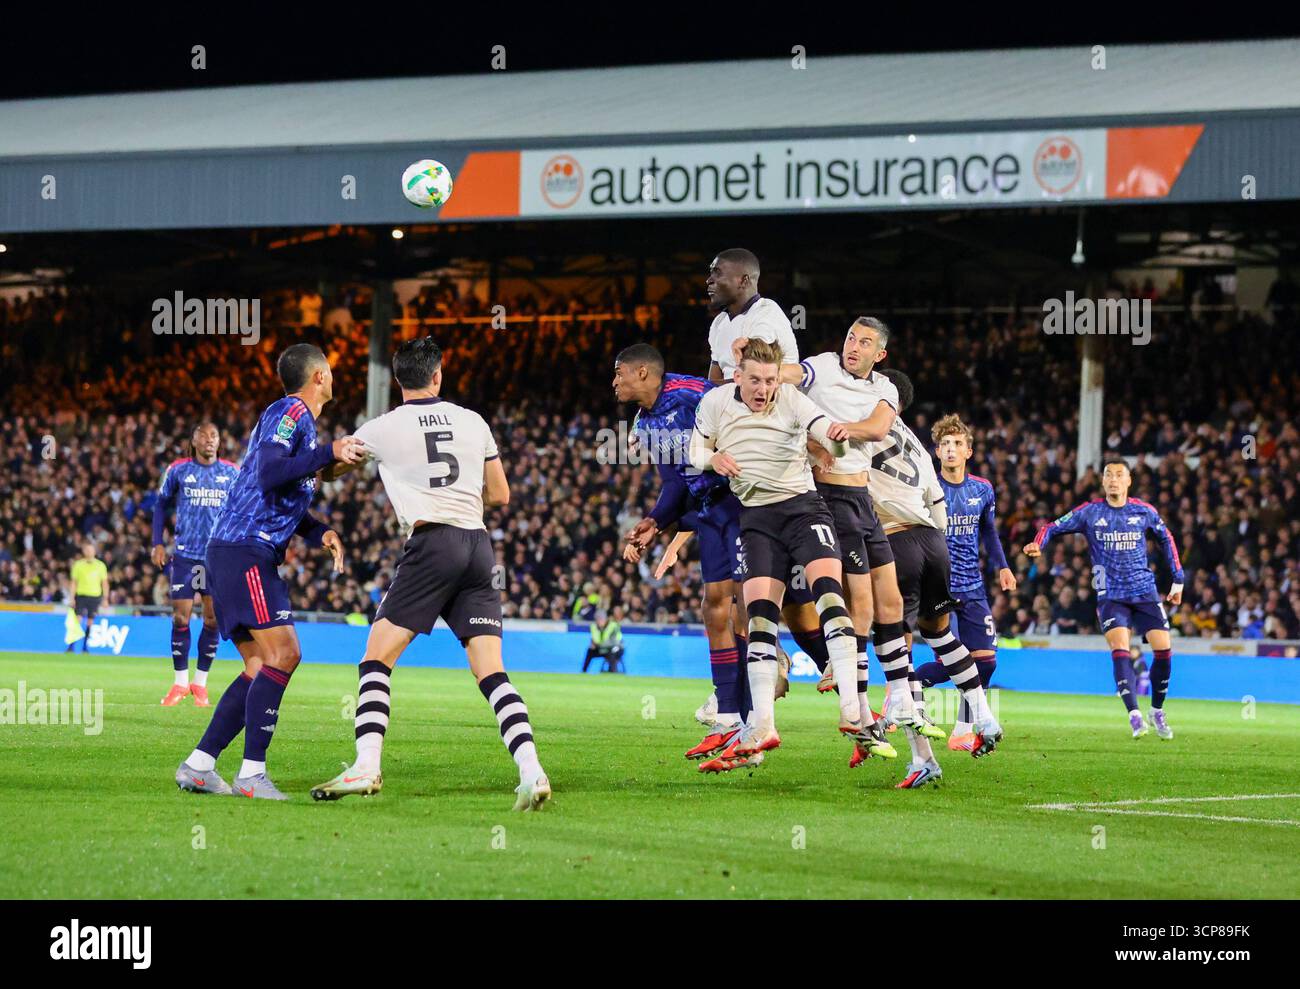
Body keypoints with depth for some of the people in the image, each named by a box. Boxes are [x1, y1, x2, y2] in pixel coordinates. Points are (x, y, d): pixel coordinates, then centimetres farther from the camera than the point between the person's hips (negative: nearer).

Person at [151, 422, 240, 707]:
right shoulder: (178, 470, 2)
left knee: (213, 620, 0)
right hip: (185, 554, -1)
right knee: (180, 618, -4)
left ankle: (200, 683, 12)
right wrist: (158, 544, 2)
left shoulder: (232, 473, 5)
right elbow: (161, 505, 10)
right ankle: (180, 683, 7)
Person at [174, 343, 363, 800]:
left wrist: (321, 532, 10)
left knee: (262, 667, 8)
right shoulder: (289, 413, -8)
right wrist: (329, 454, -24)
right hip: (245, 551, -10)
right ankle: (252, 773, -18)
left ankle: (197, 765, 8)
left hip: (251, 554, 10)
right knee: (283, 654, -16)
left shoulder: (300, 420, 24)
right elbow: (269, 475, -24)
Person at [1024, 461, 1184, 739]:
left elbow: (1166, 539, 18)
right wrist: (1038, 544, -20)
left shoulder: (1144, 512, 4)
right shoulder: (1090, 512, 0)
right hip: (1111, 595, -2)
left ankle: (1157, 711, 14)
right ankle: (1134, 714, -21)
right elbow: (1053, 527, 2)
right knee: (1120, 649, -22)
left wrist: (1178, 579, 18)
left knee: (1163, 648, -7)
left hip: (1145, 592, 2)